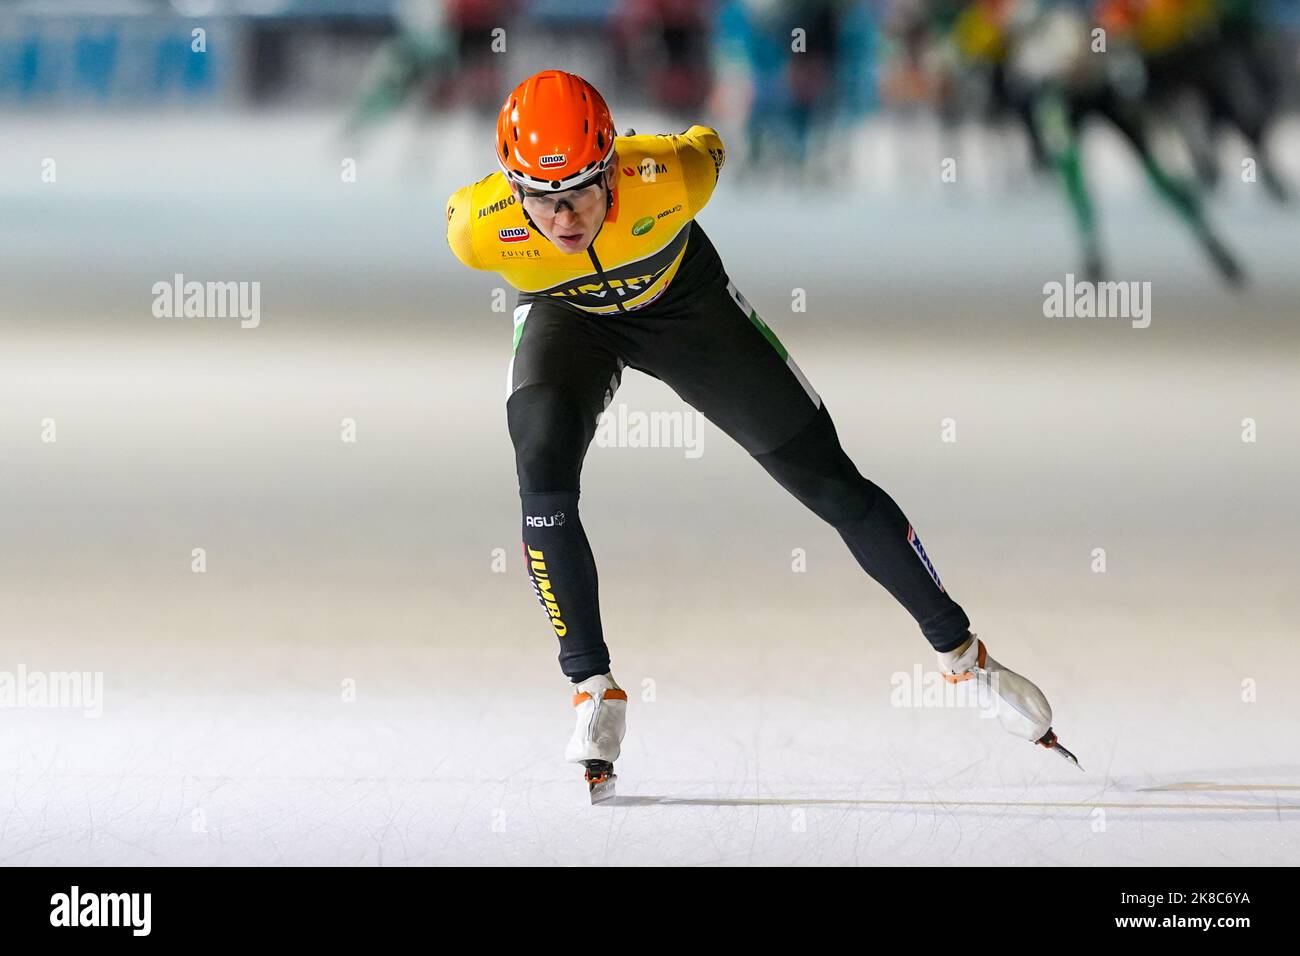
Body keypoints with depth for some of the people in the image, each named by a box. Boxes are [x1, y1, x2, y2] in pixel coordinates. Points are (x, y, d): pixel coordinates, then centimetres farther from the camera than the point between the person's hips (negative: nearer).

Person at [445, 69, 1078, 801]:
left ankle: (964, 653, 19)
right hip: (567, 316, 0)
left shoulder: (667, 180, -40)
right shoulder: (478, 226, -36)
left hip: (683, 299, 0)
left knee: (830, 481, 3)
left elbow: (711, 149, -14)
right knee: (544, 478, -28)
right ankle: (595, 693, -13)